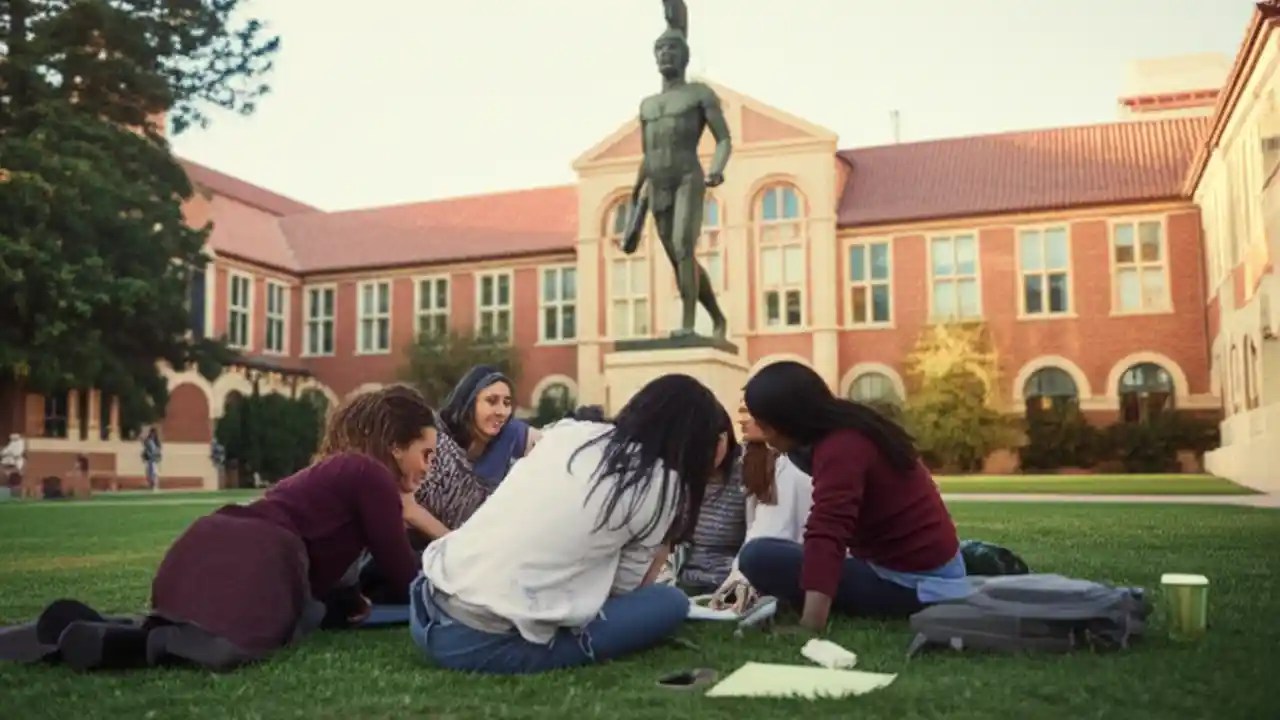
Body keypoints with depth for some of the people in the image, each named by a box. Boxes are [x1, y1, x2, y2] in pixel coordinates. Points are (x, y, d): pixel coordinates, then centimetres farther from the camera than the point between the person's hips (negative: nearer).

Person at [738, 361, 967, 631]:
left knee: (760, 556, -18)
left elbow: (827, 537, -39)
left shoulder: (839, 448, -24)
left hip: (912, 582, -10)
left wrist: (809, 628, -46)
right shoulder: (850, 431, 7)